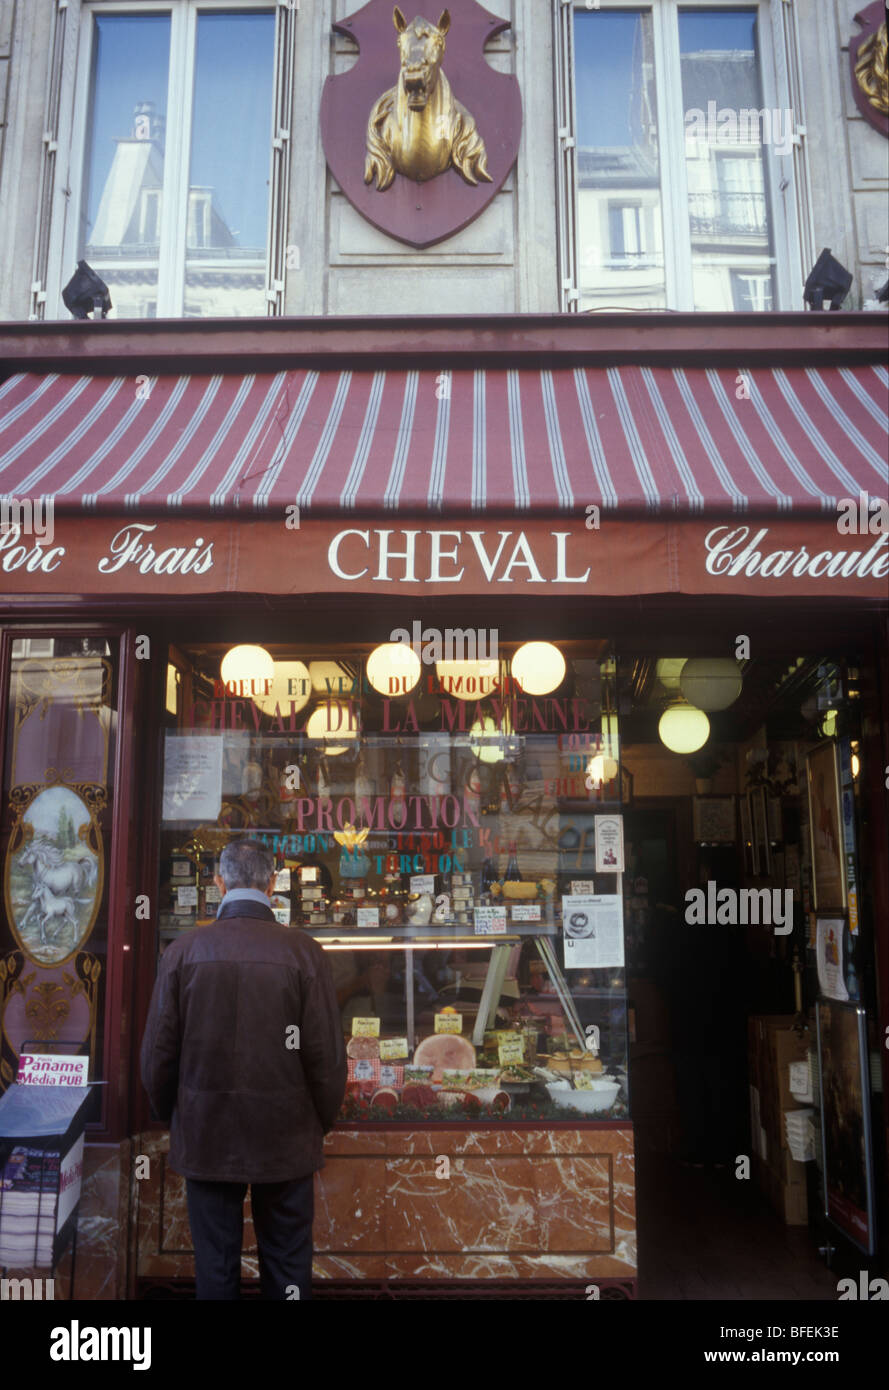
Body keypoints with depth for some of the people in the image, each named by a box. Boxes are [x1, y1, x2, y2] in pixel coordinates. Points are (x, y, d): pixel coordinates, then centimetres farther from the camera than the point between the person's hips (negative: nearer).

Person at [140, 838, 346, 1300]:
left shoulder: (184, 951, -8)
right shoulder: (303, 951, -12)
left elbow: (158, 1052, -3)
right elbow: (326, 1053, -10)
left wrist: (172, 1117, 14)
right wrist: (321, 1122, 7)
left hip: (205, 1136, 1)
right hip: (285, 1139, -1)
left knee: (215, 1268, 15)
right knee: (287, 1266, 14)